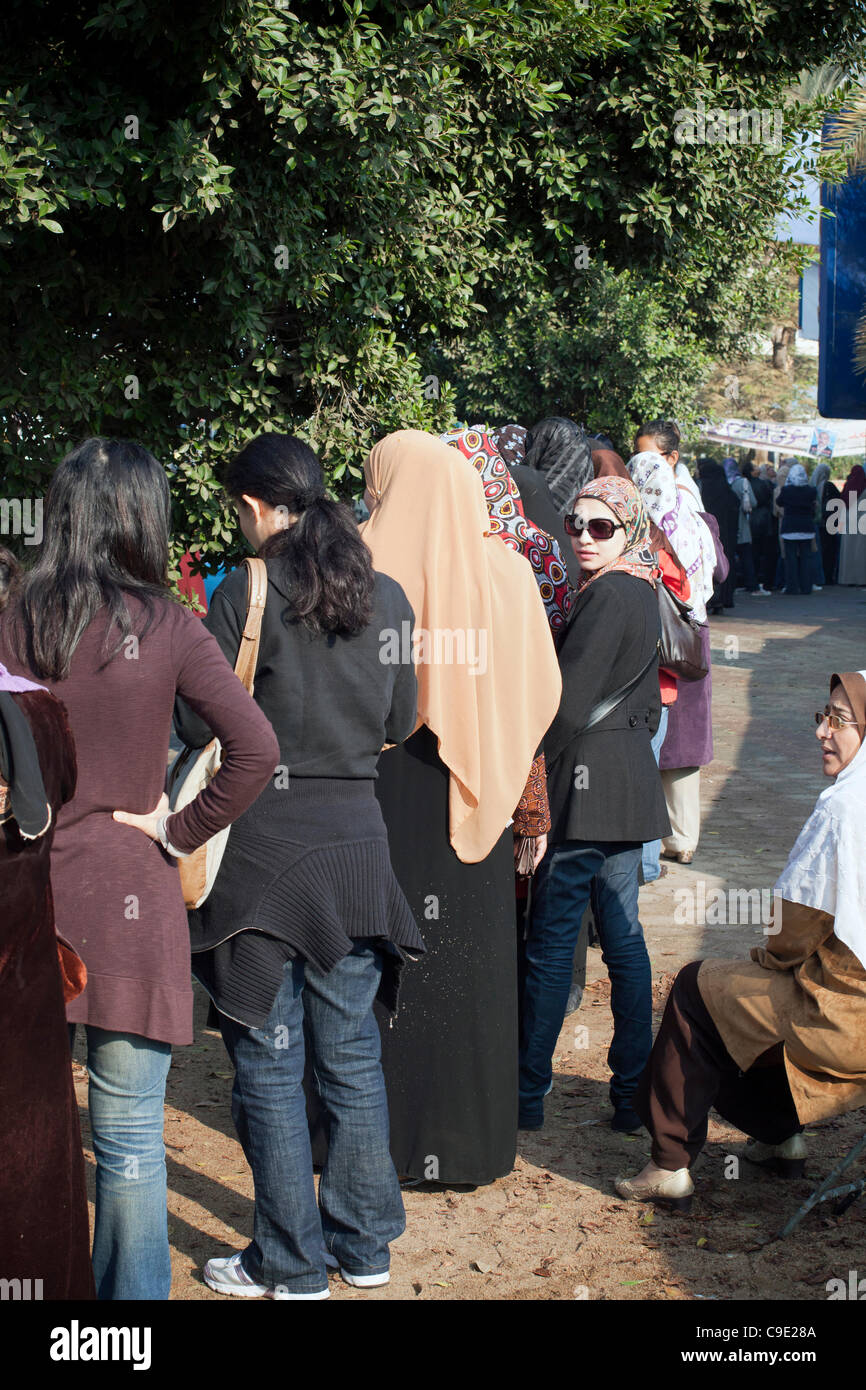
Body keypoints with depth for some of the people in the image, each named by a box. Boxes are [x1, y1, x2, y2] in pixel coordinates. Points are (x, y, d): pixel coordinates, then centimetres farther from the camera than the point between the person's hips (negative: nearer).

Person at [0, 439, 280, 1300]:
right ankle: (131, 1291, 16)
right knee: (130, 1137, 7)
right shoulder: (166, 628, -6)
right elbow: (255, 750, -14)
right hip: (131, 906, -2)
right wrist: (182, 832, -3)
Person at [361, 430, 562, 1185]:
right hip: (467, 805, 2)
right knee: (467, 966, 10)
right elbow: (533, 704, 2)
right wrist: (531, 814, 10)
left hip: (377, 800, -2)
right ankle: (470, 1138, 18)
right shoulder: (504, 572, 1)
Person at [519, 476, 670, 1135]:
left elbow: (569, 702, -16)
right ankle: (635, 1092, 14)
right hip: (632, 780, 10)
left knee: (551, 942, -2)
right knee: (623, 937, 11)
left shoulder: (606, 596, -14)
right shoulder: (642, 592, 14)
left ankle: (527, 1095, 6)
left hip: (586, 778, -9)